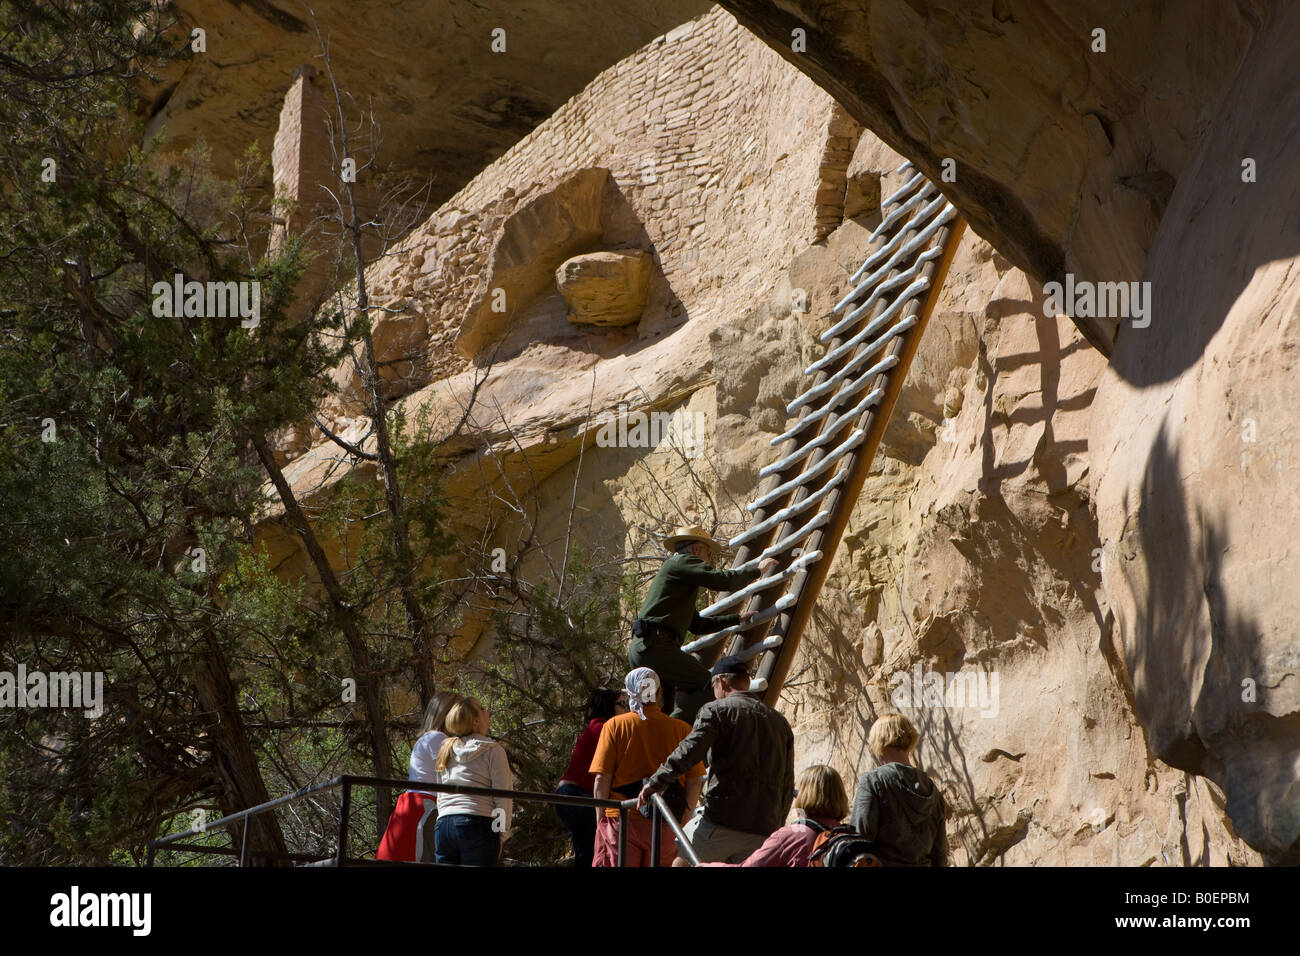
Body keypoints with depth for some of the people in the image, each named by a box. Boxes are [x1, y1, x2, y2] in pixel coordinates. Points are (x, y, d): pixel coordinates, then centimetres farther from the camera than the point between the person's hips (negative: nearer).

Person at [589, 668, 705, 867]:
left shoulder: (615, 725, -1)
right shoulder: (682, 729, 3)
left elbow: (602, 779, -4)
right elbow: (694, 782, 2)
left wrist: (601, 820, 4)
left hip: (621, 821, -2)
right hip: (664, 827, 2)